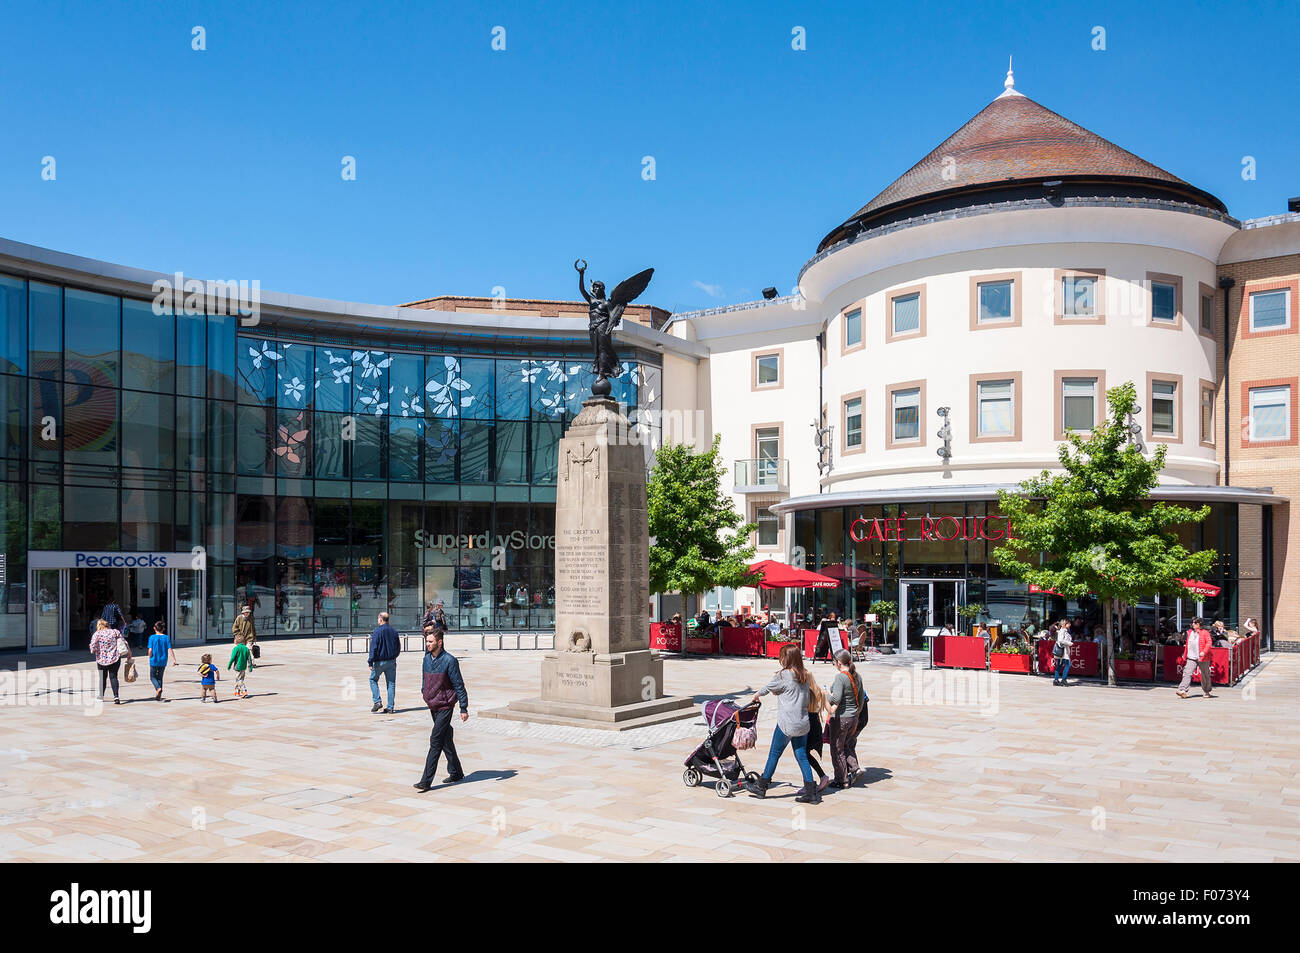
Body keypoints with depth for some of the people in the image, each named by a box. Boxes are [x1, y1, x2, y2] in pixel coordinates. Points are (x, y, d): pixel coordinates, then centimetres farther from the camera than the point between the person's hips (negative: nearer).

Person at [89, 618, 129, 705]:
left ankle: (101, 696, 27)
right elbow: (125, 643, 2)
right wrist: (129, 654, 12)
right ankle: (116, 696, -14)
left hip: (102, 660, -1)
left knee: (103, 678, 15)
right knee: (113, 677, 1)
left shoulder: (97, 634, -4)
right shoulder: (115, 632, 2)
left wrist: (93, 651, 11)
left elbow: (93, 648, -12)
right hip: (115, 659, 1)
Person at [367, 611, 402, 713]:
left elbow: (373, 648, -15)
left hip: (380, 661, -4)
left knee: (373, 679, 14)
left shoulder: (377, 631, -11)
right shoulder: (394, 631, 6)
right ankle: (390, 708, 7)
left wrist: (370, 662, -13)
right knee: (391, 683, 7)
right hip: (392, 662, 4)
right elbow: (398, 648, 13)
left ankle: (377, 701, 0)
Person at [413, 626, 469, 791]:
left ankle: (426, 781, -10)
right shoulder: (427, 658, 6)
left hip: (445, 706, -7)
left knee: (435, 742, -10)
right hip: (432, 706, 7)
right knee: (446, 740, 16)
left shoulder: (449, 661, -15)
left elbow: (459, 685, -12)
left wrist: (464, 708, -12)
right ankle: (456, 773, 28)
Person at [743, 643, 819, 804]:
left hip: (787, 723, -6)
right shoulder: (804, 675, 6)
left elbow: (767, 688, 2)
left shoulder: (783, 676, -13)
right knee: (801, 756, 10)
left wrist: (757, 695, 24)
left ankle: (761, 786, 19)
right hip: (803, 723, 6)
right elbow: (809, 696, 14)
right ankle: (811, 792, 7)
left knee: (774, 754, 7)